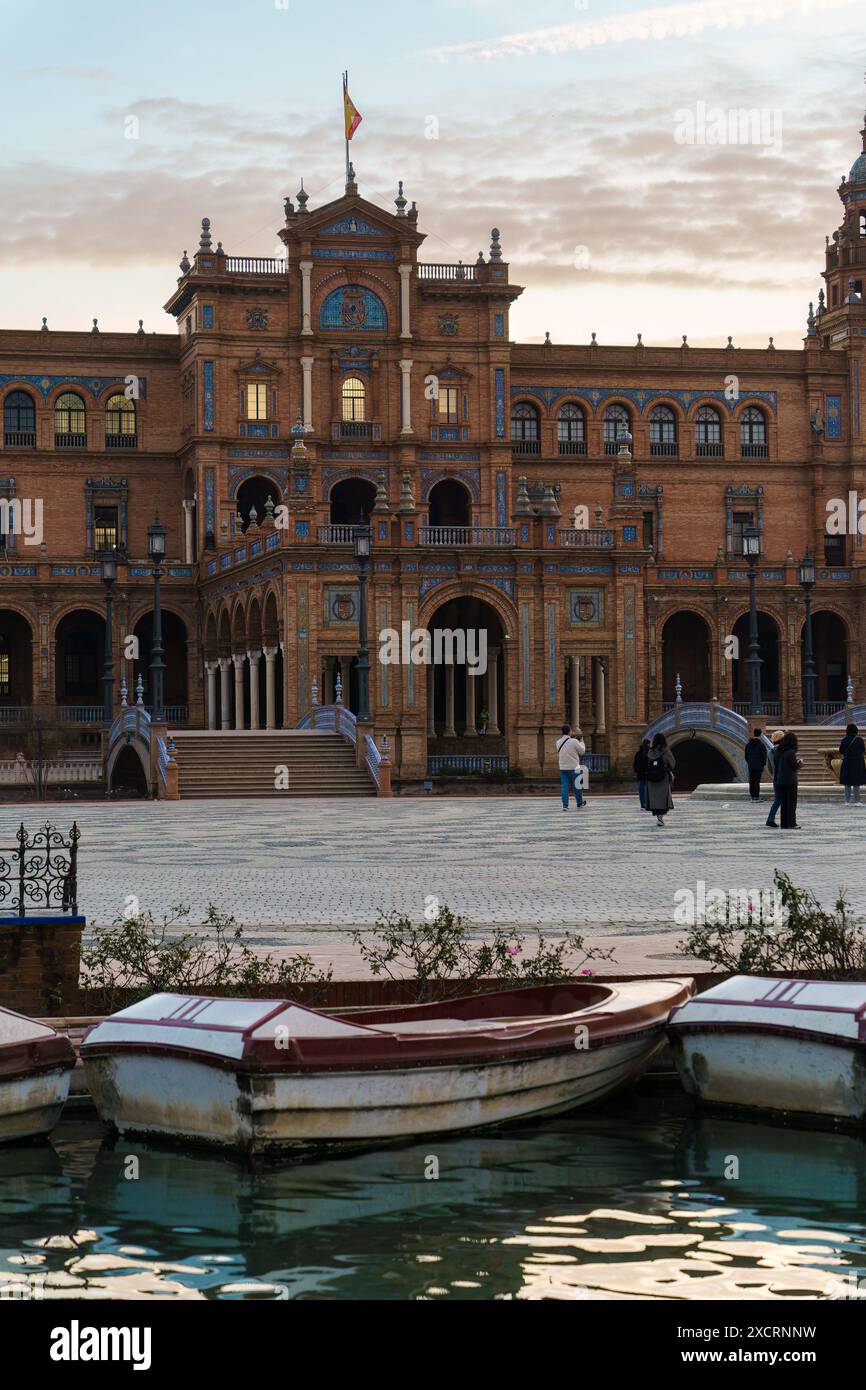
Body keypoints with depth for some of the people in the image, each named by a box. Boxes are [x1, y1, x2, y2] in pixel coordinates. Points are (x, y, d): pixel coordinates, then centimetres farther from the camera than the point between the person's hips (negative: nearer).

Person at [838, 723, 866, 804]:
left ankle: (847, 801, 7)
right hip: (858, 763, -1)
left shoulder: (845, 740, -6)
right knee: (857, 783, 4)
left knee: (847, 783, 9)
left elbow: (841, 751, -1)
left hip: (847, 762, 1)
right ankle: (856, 801, 2)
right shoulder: (859, 740, -8)